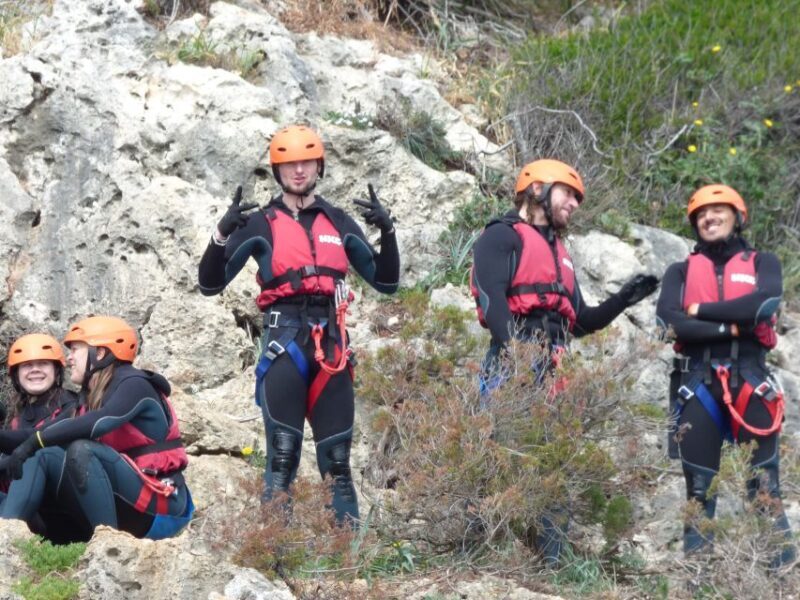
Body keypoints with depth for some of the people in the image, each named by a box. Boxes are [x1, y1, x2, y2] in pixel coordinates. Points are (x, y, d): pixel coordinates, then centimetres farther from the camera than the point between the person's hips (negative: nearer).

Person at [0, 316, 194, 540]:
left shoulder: (134, 385, -9)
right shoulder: (91, 396, 16)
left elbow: (97, 423, -27)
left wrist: (35, 441, -25)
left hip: (160, 507, -8)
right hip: (124, 507, 8)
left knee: (81, 450, -28)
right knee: (42, 456, -4)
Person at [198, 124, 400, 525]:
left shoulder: (338, 222, 15)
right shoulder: (261, 224, 6)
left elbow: (386, 283, 17)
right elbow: (210, 285, 2)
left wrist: (387, 231, 1)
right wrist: (222, 234, -14)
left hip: (331, 345, 3)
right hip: (285, 342, -3)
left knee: (337, 455, 4)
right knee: (283, 454, -10)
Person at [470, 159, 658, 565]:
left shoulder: (559, 253, 31)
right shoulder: (502, 236, 5)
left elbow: (580, 322, 30)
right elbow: (492, 299, -11)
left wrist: (621, 301, 15)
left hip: (552, 370, 8)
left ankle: (551, 554, 3)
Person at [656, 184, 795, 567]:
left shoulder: (763, 263, 14)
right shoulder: (681, 271, 16)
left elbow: (764, 303, -9)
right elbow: (667, 321, -2)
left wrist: (700, 310, -4)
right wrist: (730, 326, -9)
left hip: (749, 378, -1)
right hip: (696, 382, 1)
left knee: (764, 481, -6)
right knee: (698, 484, 2)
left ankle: (781, 565, -8)